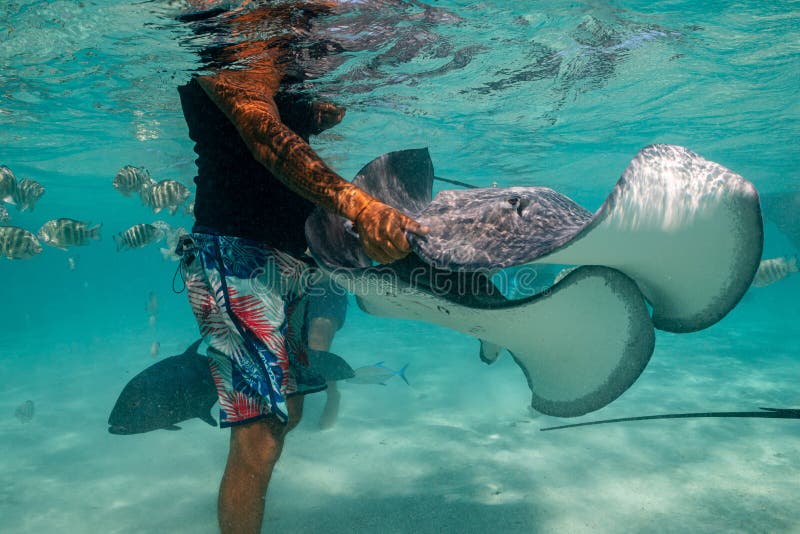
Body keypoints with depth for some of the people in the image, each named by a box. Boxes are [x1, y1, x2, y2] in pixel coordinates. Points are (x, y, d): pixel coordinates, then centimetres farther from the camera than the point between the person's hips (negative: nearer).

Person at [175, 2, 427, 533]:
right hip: (239, 255, -10)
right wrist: (356, 204, -39)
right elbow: (266, 136, -26)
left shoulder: (282, 58, 21)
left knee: (285, 415, 18)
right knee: (260, 437, -8)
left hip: (287, 262, 10)